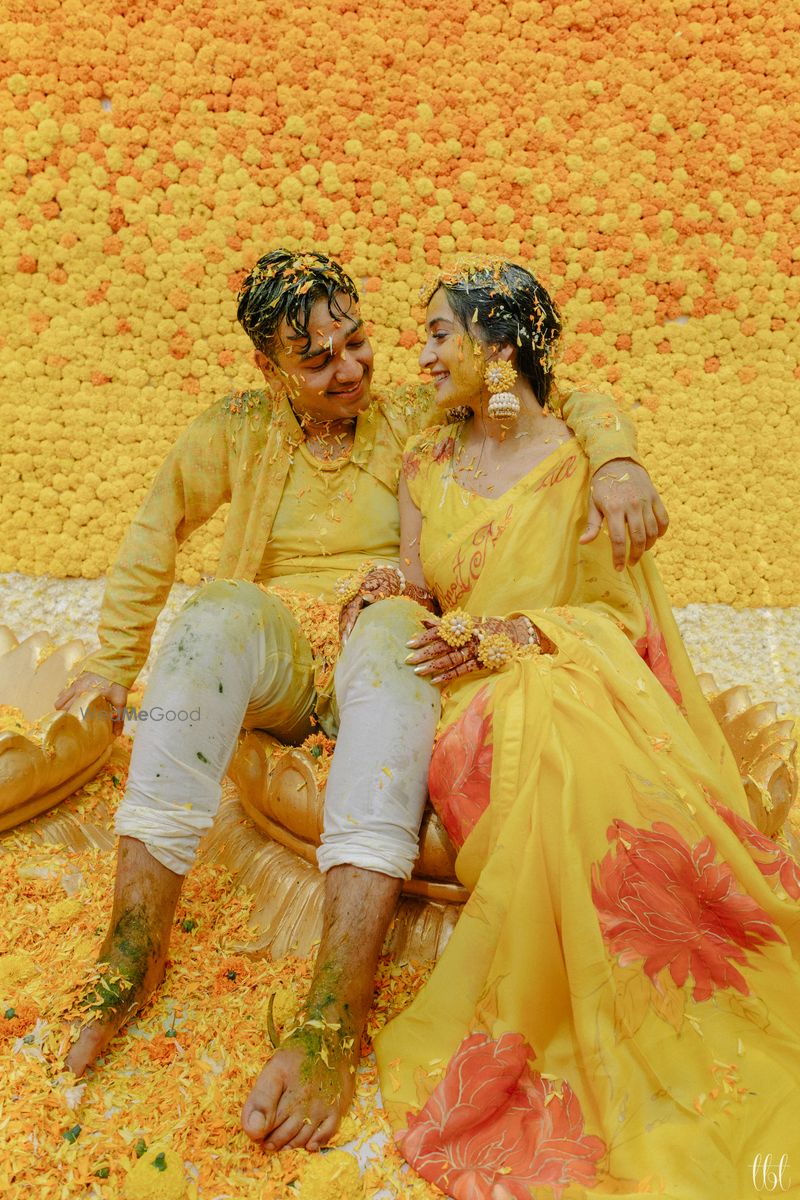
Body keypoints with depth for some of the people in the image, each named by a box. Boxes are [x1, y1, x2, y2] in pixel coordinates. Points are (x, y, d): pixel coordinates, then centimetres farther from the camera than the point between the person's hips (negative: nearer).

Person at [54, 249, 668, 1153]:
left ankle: (334, 1022, -50)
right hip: (272, 662, 1)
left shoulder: (415, 420, 7)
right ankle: (135, 944, -35)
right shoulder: (237, 429, 10)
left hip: (380, 656, -1)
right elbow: (158, 528, 15)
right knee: (220, 611, -33)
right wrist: (114, 661, 10)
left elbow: (568, 404, 5)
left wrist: (616, 462, -17)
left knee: (392, 621, -38)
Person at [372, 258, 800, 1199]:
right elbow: (413, 604, 12)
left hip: (575, 686, -2)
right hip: (466, 706, 2)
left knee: (558, 731, -37)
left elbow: (624, 612, -2)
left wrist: (503, 636, -14)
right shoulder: (427, 461, 13)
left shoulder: (583, 463, 1)